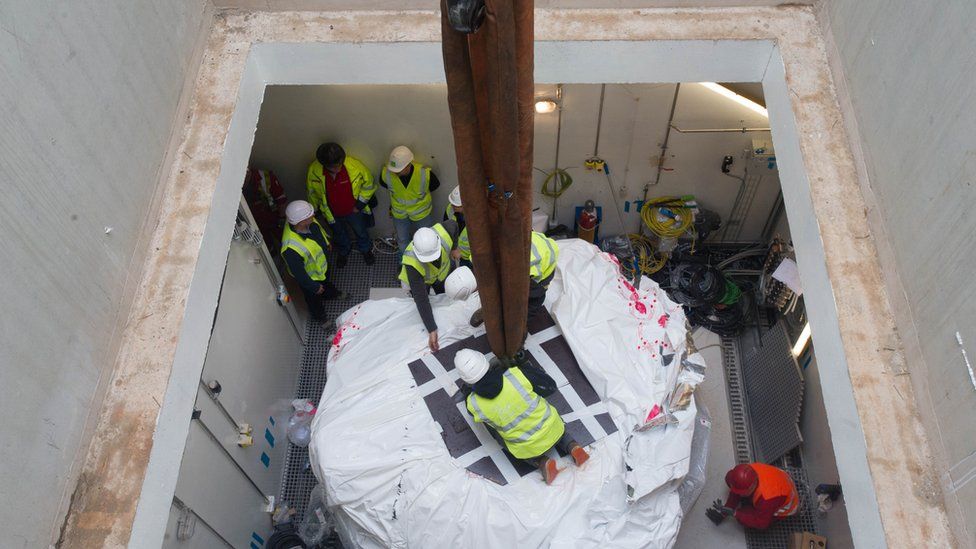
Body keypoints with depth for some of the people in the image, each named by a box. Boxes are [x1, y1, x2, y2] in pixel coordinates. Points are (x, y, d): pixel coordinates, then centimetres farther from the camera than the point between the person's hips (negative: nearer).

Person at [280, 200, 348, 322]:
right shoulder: (291, 249, -49)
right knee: (315, 298, 27)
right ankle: (319, 317, 57)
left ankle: (331, 294, 71)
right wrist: (314, 287, -17)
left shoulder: (309, 221, -28)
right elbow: (298, 273, -32)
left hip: (322, 263, 6)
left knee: (326, 281, 38)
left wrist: (326, 243, 17)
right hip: (310, 276, -6)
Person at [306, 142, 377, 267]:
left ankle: (366, 250, 58)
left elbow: (368, 184, -15)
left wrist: (360, 204, -12)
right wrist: (316, 209, 5)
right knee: (339, 234, 30)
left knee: (361, 232, 27)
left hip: (353, 210, -1)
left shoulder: (354, 166, -34)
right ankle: (344, 252, 61)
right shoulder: (314, 170, -30)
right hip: (332, 213, 1)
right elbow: (312, 191, -8)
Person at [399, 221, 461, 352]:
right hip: (418, 278, -3)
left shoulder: (445, 230, -42)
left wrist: (454, 248, -5)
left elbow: (453, 224, -14)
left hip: (441, 271, 4)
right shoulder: (412, 263, -48)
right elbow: (421, 298, -44)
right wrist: (432, 330, -45)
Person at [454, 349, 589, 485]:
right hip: (554, 430, 2)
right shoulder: (515, 374, -26)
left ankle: (541, 462, 8)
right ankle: (572, 446, 11)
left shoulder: (474, 405, -24)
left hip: (529, 449, -2)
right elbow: (550, 386, -9)